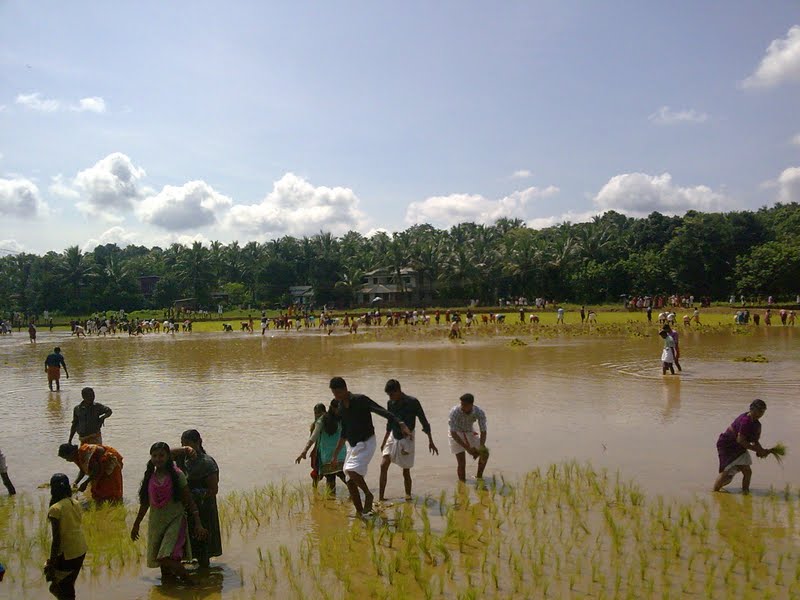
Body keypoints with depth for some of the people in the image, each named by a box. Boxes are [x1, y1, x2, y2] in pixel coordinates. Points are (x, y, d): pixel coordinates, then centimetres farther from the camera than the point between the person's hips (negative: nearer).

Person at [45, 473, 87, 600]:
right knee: (68, 586, 23)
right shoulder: (75, 503, 0)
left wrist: (52, 564, -11)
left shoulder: (56, 509, -19)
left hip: (67, 553, -7)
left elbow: (56, 540, -17)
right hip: (81, 550, 7)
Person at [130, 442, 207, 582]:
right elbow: (145, 504, 17)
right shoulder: (149, 477, 4)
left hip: (175, 521, -4)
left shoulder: (177, 475, -7)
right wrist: (136, 525, 22)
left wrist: (198, 524, -10)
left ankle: (187, 579, 1)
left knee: (167, 558, -18)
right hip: (156, 523, 4)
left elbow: (189, 502, -5)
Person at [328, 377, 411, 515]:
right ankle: (359, 513, 15)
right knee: (350, 483, 3)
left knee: (351, 470, -27)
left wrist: (401, 424, -41)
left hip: (366, 444, -7)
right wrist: (335, 455, 21)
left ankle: (368, 495, -4)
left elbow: (383, 412, -26)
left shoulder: (360, 400, -16)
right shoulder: (341, 407, 7)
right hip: (352, 446, 7)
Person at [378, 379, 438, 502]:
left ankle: (408, 496, 18)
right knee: (383, 465, -10)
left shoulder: (412, 402, -13)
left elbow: (424, 422, -7)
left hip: (407, 439, -4)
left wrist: (430, 441, -5)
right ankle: (380, 497, -7)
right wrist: (384, 441, 21)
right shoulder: (390, 403, 1)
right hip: (393, 438, 4)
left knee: (406, 471, 1)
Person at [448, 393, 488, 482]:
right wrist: (467, 448, -38)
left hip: (469, 433, 4)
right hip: (456, 435, -4)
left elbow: (483, 432, -20)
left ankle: (479, 477, 20)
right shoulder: (454, 412, -34)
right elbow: (453, 433, -33)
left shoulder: (480, 413, -25)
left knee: (485, 454, -2)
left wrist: (480, 448, -37)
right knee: (462, 462, -14)